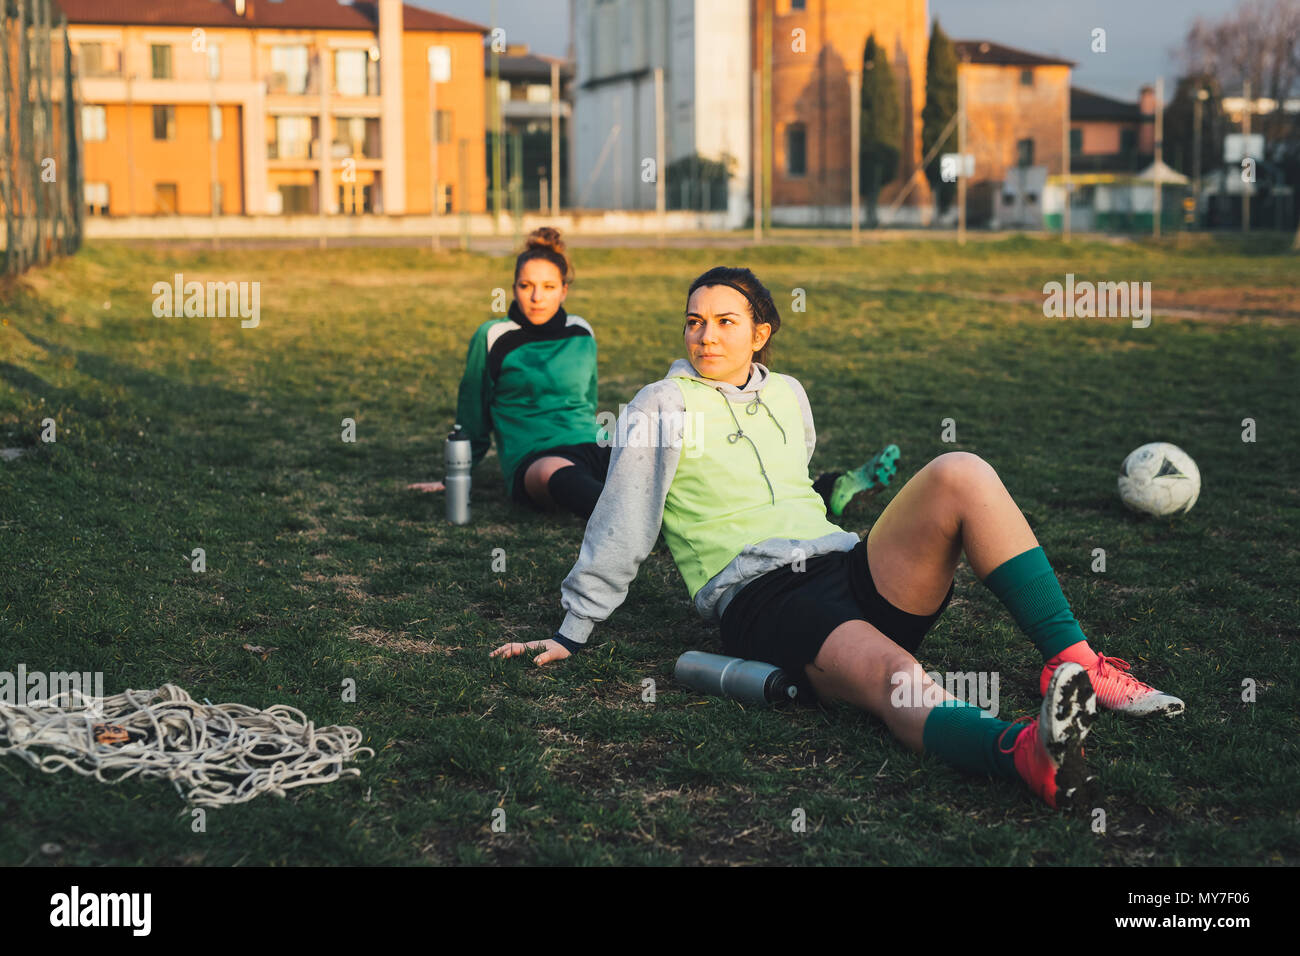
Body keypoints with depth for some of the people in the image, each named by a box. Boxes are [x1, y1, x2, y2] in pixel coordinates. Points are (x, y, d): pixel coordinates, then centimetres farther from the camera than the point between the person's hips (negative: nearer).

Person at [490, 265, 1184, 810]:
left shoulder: (787, 395, 23)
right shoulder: (662, 407, 8)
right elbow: (620, 529, 8)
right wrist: (573, 633, 7)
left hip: (852, 572, 6)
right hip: (761, 600, -6)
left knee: (961, 474, -21)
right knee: (889, 673, -39)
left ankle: (1073, 662, -29)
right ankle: (1028, 753, -70)